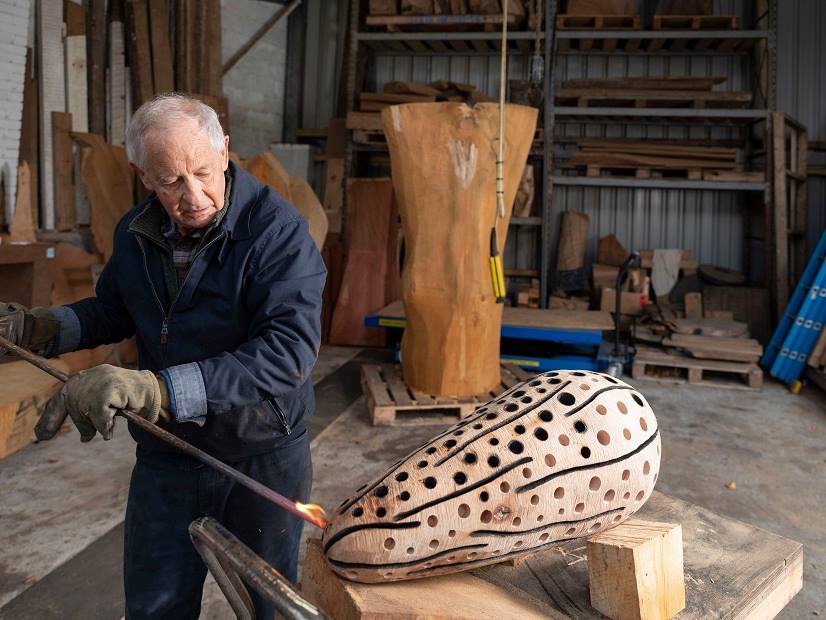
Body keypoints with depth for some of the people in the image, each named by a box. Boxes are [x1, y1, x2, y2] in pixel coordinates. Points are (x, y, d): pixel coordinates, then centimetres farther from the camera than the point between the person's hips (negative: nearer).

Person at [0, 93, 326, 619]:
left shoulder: (277, 229, -22)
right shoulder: (135, 234, -1)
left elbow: (289, 349, -33)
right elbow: (114, 310, 16)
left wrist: (162, 389, -40)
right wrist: (44, 326, -3)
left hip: (263, 457, -4)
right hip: (166, 454, 5)